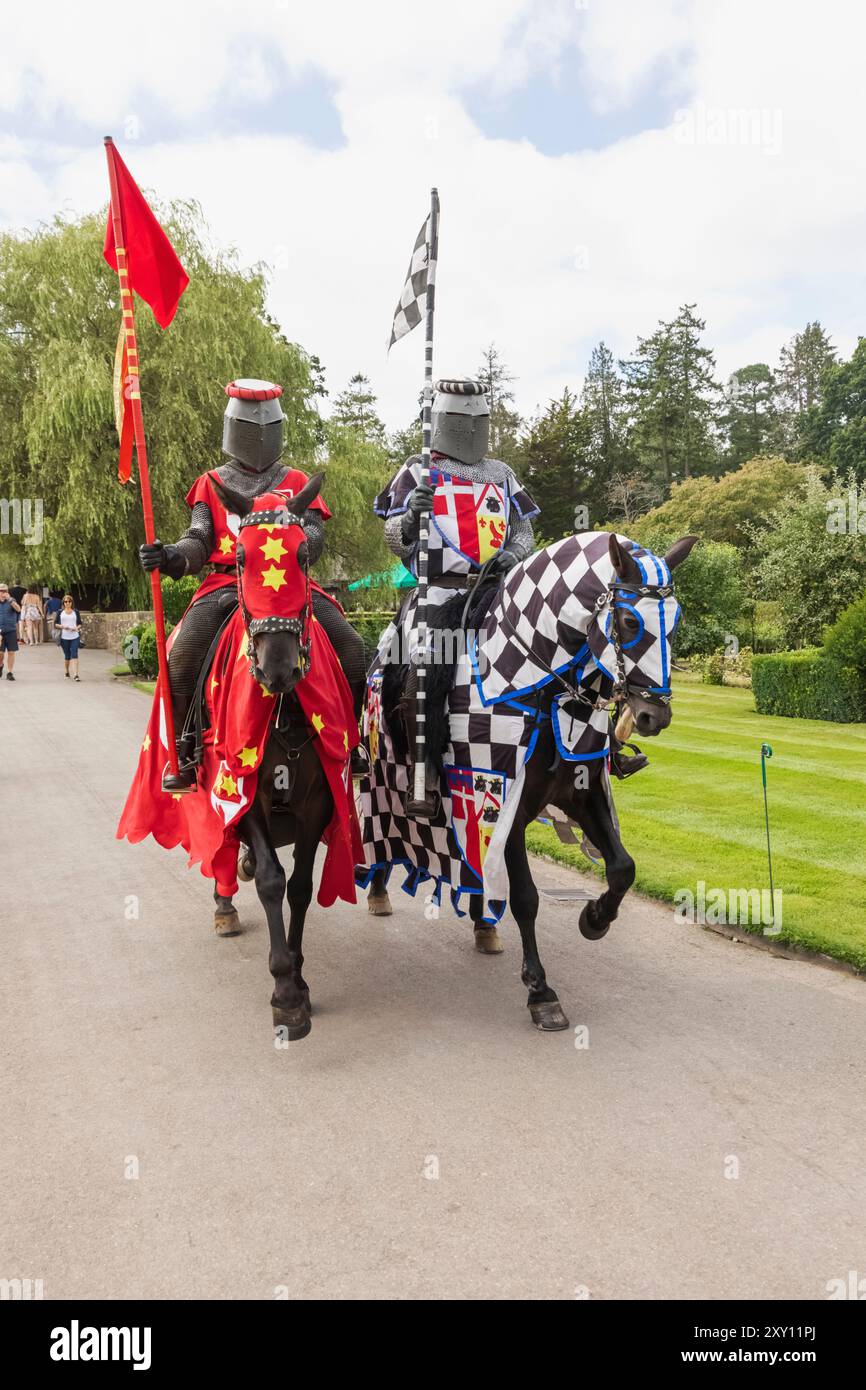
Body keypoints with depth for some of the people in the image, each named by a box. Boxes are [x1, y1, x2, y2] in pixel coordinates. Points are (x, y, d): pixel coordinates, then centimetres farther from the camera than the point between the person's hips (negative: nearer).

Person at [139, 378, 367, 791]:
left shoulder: (297, 483, 17)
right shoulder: (211, 484, 17)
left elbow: (314, 537, 5)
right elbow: (199, 542, 7)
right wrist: (169, 557, -15)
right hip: (226, 583, -1)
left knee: (351, 647, -20)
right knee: (184, 653, -28)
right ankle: (184, 752, -11)